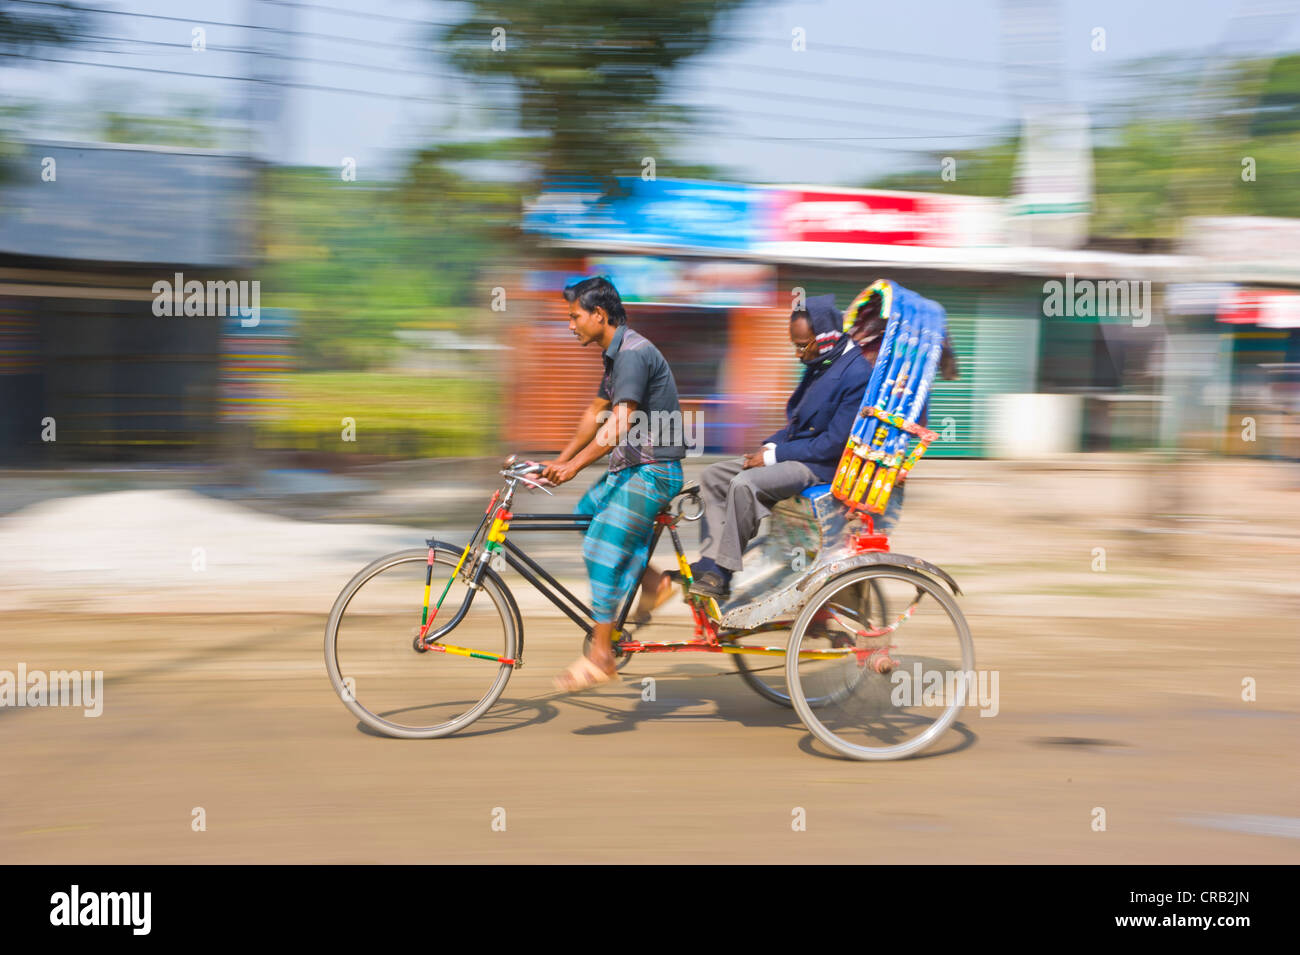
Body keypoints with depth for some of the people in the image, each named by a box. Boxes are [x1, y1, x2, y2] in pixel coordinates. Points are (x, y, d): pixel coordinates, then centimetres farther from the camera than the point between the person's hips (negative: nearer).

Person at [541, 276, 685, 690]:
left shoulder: (634, 353, -19)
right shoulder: (616, 354, 13)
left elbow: (620, 423, -28)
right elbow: (595, 413, 19)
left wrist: (574, 465, -31)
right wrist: (559, 461, 15)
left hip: (651, 471, -10)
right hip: (629, 467, 10)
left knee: (601, 550, -13)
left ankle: (601, 655, -10)